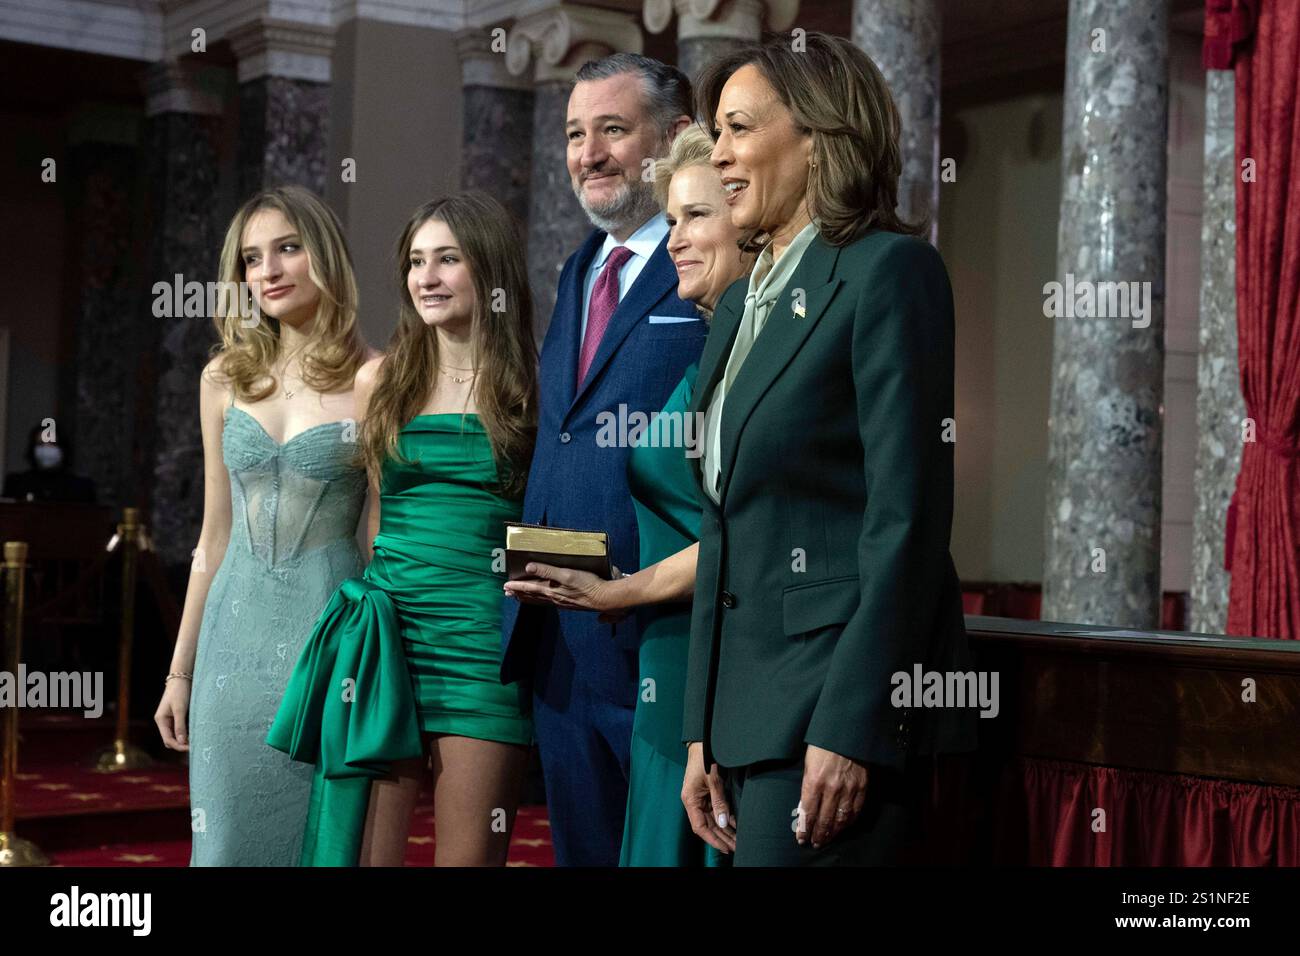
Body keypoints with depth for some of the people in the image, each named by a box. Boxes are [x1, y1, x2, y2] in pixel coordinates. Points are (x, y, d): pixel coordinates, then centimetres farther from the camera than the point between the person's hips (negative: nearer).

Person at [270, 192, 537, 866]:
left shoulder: (531, 385, 3)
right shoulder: (379, 381, 11)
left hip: (482, 639, -2)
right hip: (385, 633, 2)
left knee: (469, 856, 2)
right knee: (365, 850, 1)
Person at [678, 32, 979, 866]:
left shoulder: (889, 270, -9)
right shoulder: (741, 303, 16)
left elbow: (908, 517, -16)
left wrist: (850, 729, -20)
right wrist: (704, 732, 12)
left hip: (843, 699, -8)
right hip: (750, 693, 8)